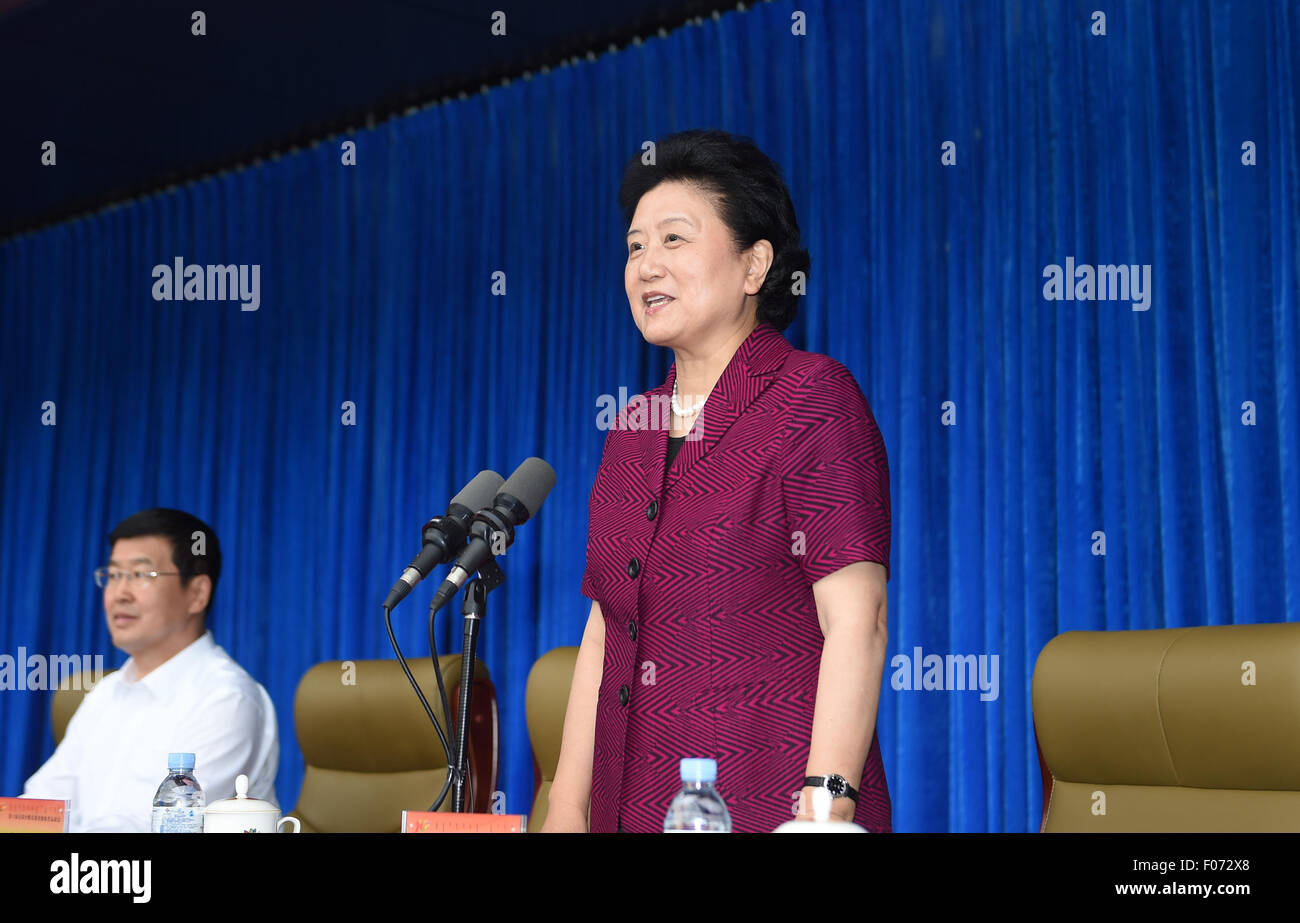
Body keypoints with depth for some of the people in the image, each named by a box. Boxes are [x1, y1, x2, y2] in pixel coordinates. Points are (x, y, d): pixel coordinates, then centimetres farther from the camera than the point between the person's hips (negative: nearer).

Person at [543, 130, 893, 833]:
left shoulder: (812, 397, -7)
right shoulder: (635, 427, 12)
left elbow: (857, 620, -14)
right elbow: (605, 632, 13)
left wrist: (824, 806, -21)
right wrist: (566, 809, 9)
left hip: (767, 803, -6)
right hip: (634, 804, 6)